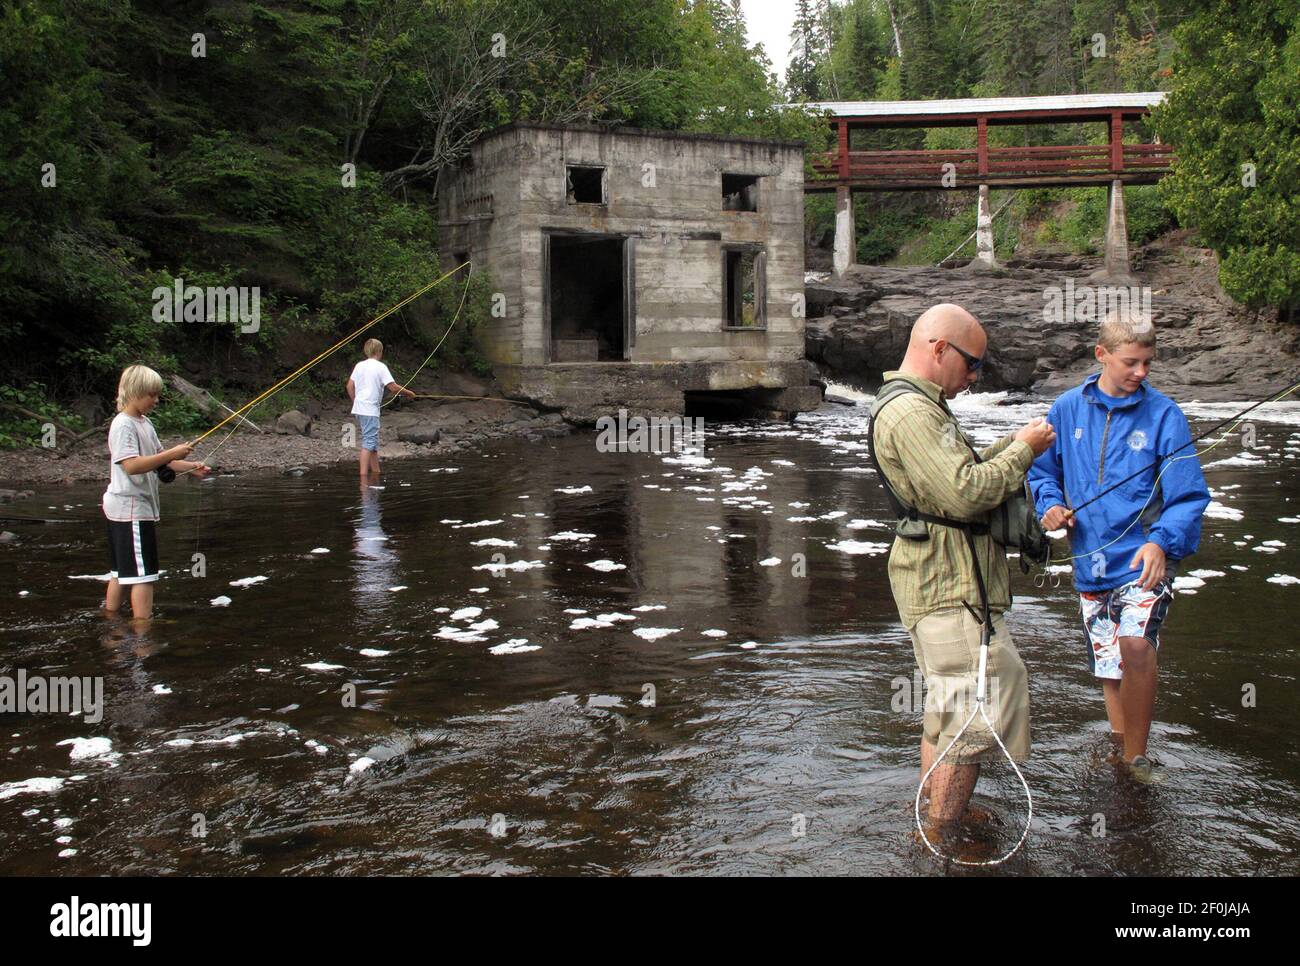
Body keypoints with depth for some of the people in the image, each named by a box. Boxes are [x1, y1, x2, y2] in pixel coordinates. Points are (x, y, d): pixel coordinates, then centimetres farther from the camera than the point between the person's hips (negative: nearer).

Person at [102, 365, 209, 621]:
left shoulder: (145, 423, 15)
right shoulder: (123, 425, -14)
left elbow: (159, 460, 19)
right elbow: (132, 465, -26)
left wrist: (191, 467, 3)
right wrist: (173, 454, -25)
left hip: (140, 505, 10)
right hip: (130, 508, -10)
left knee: (120, 571, 16)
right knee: (143, 572, -9)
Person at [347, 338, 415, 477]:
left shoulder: (359, 365, 13)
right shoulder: (380, 367, -7)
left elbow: (350, 386, 13)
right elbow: (393, 388, -11)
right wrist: (409, 393, 3)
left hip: (358, 408, 8)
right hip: (370, 410, -8)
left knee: (372, 441, 16)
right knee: (369, 441, -10)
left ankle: (376, 472, 20)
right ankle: (363, 475, -17)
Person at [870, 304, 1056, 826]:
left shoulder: (915, 405, 17)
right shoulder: (911, 412, -19)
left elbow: (956, 473, 23)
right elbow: (965, 494, -26)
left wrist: (1012, 443, 10)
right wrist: (1023, 450, -13)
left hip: (943, 581, 11)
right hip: (949, 586, -11)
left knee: (948, 707, 22)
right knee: (972, 712, -6)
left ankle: (932, 814, 35)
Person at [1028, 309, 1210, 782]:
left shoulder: (1163, 414, -6)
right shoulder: (1068, 408, 2)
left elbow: (1188, 494, -8)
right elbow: (1043, 470, 15)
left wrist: (1162, 541, -25)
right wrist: (1050, 503, -7)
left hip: (1144, 558, -4)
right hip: (1091, 561, 4)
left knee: (1136, 645, -24)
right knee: (1109, 668, 13)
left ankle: (1137, 757, -6)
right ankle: (1120, 745, 36)